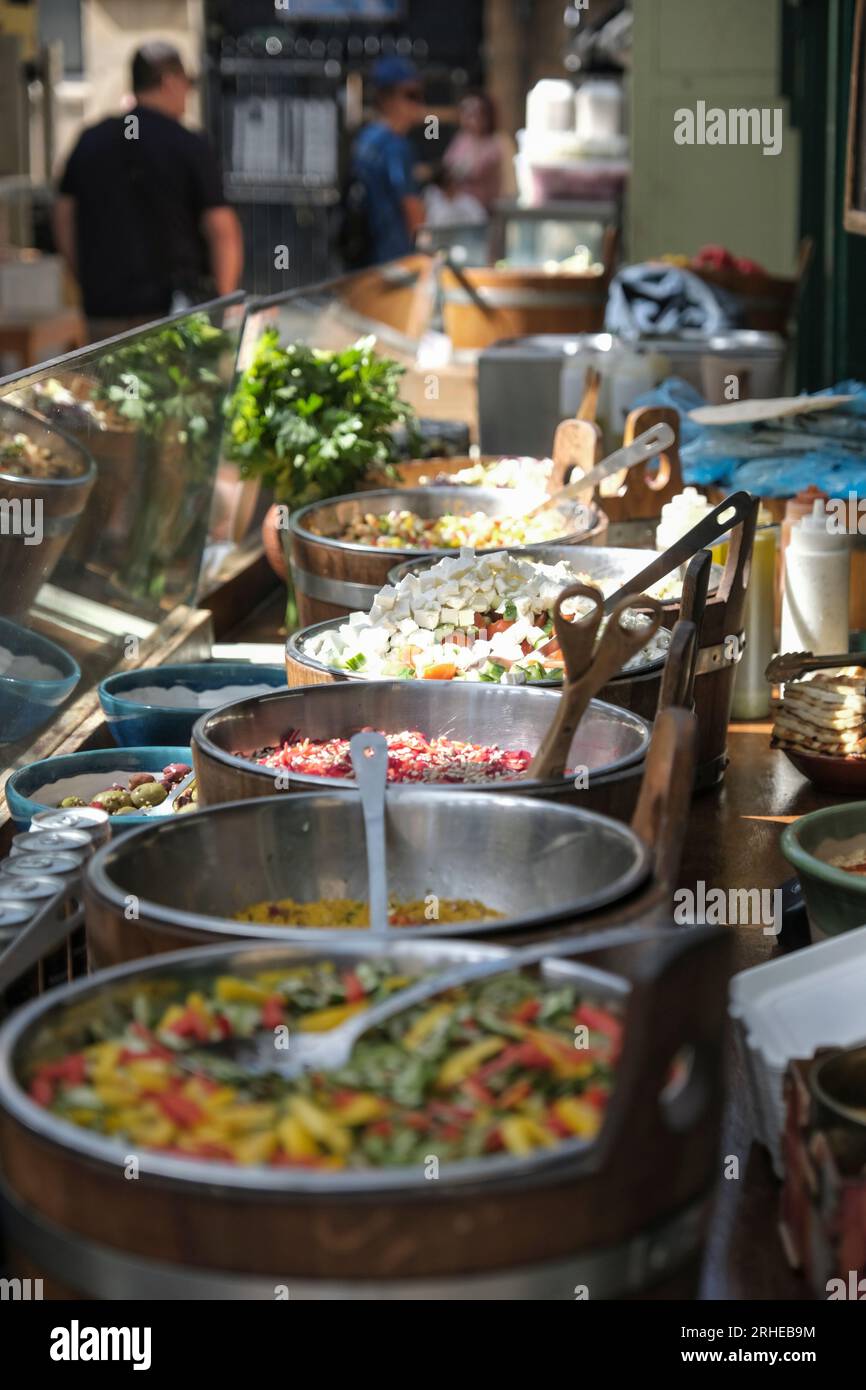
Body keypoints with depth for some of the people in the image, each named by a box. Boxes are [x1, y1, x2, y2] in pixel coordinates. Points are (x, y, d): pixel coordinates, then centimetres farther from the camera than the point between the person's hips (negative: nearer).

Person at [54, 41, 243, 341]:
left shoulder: (90, 142, 9)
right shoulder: (189, 146, -6)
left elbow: (63, 219, 13)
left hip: (102, 311, 4)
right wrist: (222, 304, -3)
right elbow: (222, 229, -11)